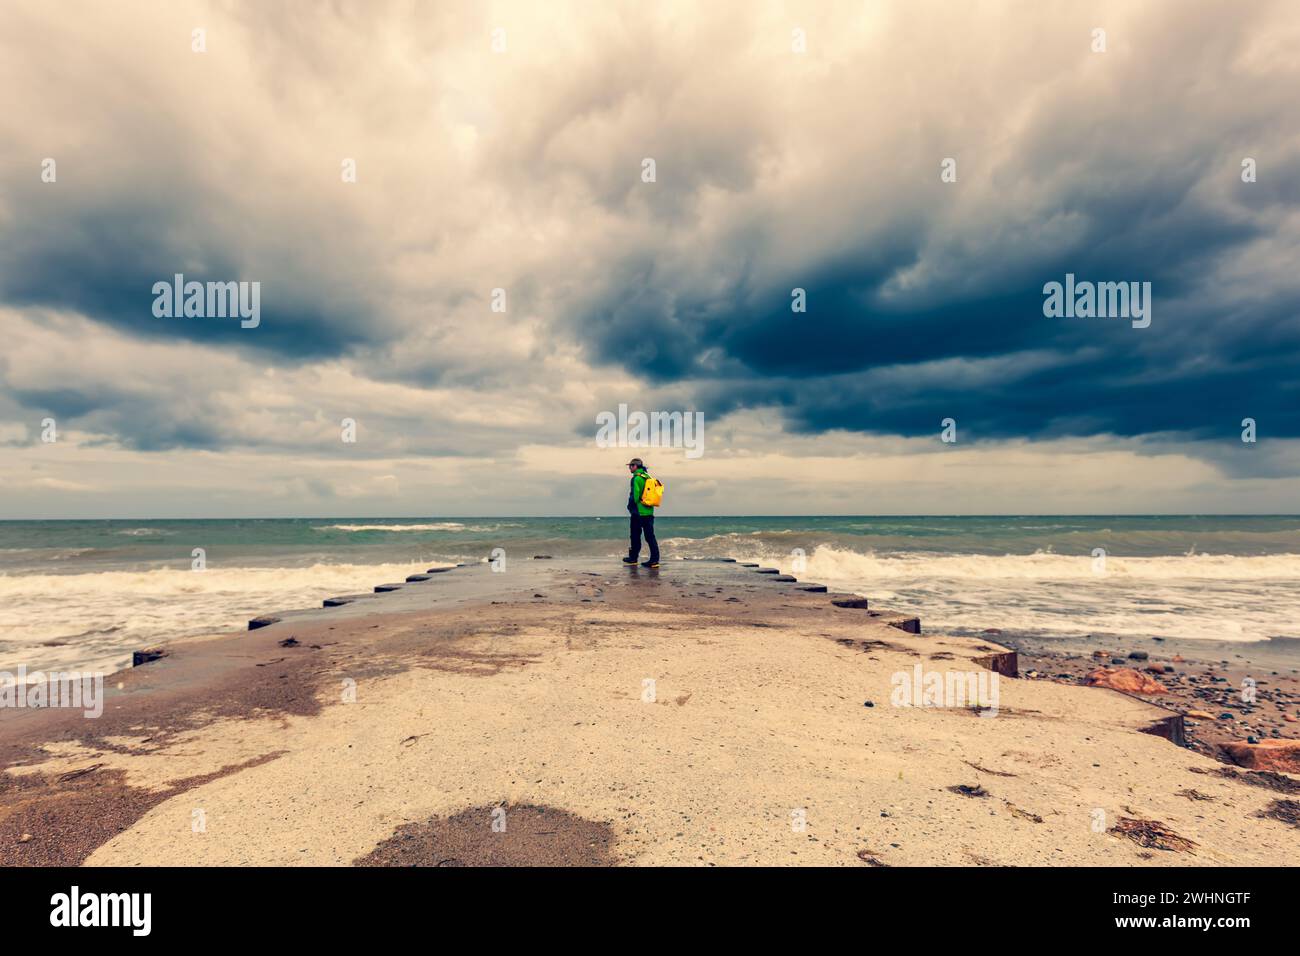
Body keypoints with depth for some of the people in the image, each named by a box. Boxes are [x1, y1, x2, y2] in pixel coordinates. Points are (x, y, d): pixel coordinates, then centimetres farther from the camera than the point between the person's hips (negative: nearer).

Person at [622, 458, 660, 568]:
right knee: (650, 536, 5)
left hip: (638, 512, -7)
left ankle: (633, 558, 13)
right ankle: (654, 560, 5)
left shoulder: (637, 478, -12)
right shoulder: (648, 477, 14)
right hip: (649, 511, 8)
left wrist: (631, 508, -3)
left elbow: (635, 495, -15)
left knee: (635, 536, 5)